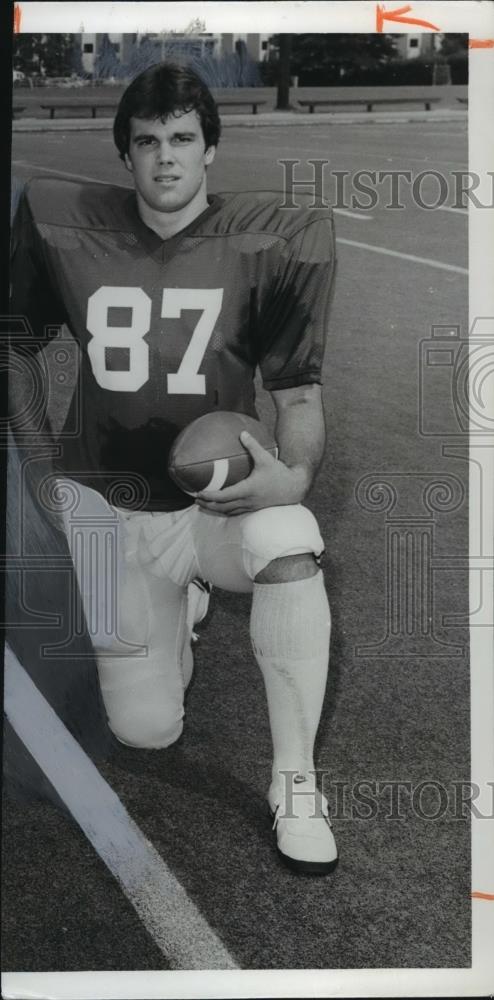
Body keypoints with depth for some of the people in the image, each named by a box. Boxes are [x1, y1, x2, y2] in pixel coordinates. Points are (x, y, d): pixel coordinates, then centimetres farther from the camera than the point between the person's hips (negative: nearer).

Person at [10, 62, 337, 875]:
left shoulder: (266, 241, -9)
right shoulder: (64, 226, -3)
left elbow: (299, 390, -9)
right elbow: (23, 343, 11)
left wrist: (295, 474, -27)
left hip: (215, 503, -2)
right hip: (108, 509, 2)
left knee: (289, 539, -39)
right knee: (147, 731, 6)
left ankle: (295, 784, -21)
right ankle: (182, 603, 39)